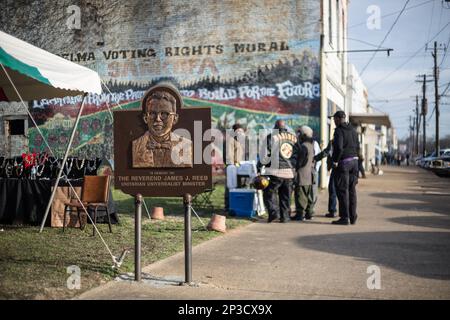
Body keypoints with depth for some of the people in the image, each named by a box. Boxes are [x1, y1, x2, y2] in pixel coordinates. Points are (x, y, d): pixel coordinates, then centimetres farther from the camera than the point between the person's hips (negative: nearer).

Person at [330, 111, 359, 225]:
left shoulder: (339, 131, -11)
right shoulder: (353, 130, 13)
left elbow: (339, 148, -21)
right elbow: (357, 147, 15)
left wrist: (335, 161, -13)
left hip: (343, 162, -7)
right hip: (354, 161, 7)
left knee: (342, 190, -4)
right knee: (352, 190, 11)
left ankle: (344, 217, -4)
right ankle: (353, 216, 13)